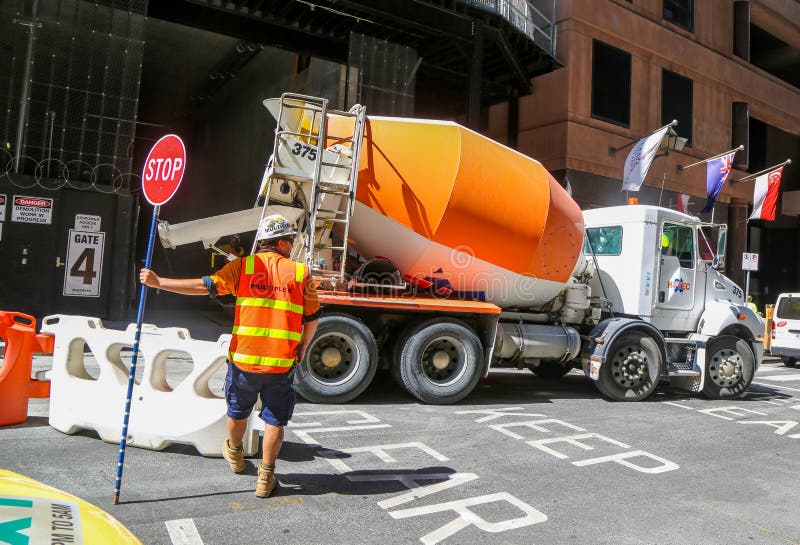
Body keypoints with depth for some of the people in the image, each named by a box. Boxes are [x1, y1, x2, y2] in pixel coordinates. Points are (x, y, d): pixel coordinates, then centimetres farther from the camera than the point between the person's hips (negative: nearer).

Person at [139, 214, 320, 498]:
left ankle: (235, 453, 49)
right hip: (282, 362, -1)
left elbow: (204, 286, -7)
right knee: (275, 420, 11)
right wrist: (303, 346, 20)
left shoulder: (242, 266, -1)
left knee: (238, 410, 25)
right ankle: (265, 478, 17)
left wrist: (158, 282, 1)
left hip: (244, 358, 2)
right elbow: (312, 317, 4)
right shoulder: (300, 272, 0)